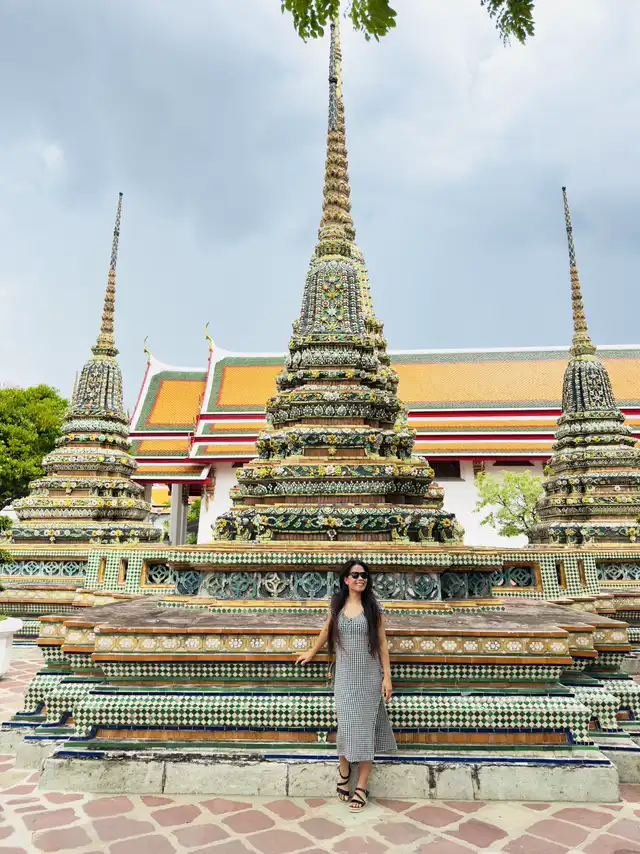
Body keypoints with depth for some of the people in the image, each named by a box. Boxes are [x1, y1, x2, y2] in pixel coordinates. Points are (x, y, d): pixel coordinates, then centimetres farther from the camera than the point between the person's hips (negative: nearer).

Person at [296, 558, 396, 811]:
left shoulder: (373, 607, -5)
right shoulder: (337, 605, 1)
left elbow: (382, 643, -2)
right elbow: (326, 631, 17)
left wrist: (387, 676, -6)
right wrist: (311, 653, 29)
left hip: (369, 676, -1)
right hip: (345, 676, 1)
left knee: (364, 726, 2)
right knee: (346, 724, 1)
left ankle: (362, 786, 13)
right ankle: (344, 769, 27)